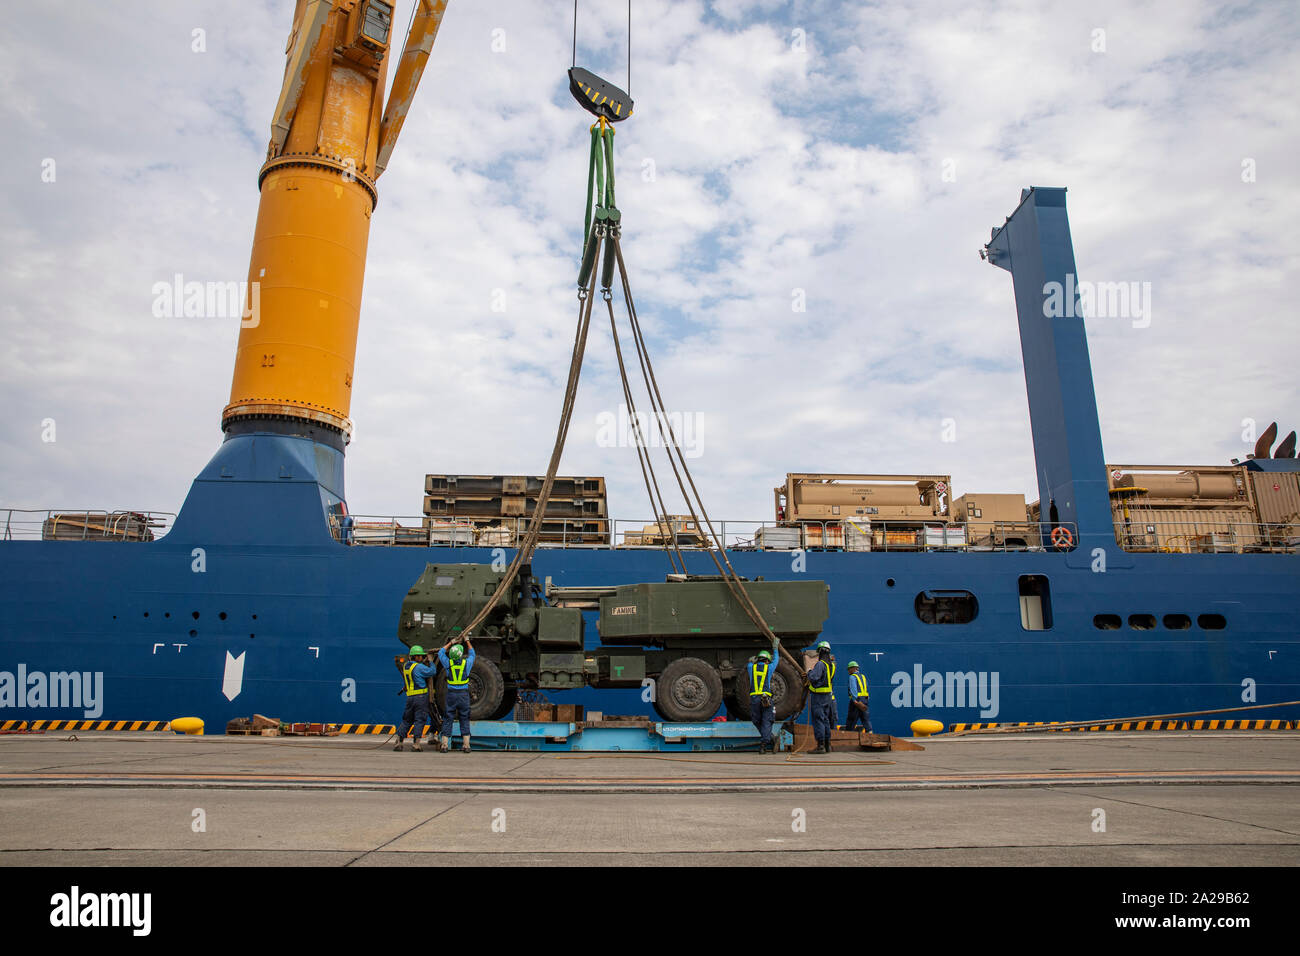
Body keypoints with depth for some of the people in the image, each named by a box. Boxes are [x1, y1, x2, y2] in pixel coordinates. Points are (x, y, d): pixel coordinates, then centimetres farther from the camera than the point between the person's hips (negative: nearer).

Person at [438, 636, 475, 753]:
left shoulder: (448, 663, -4)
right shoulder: (466, 663, -4)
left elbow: (441, 652, 16)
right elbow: (472, 654, 19)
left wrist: (451, 643, 25)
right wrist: (467, 641, 29)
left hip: (451, 694, 0)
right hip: (464, 695, 0)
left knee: (448, 719, 6)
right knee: (464, 719, 6)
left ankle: (444, 745, 4)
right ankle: (466, 745, 3)